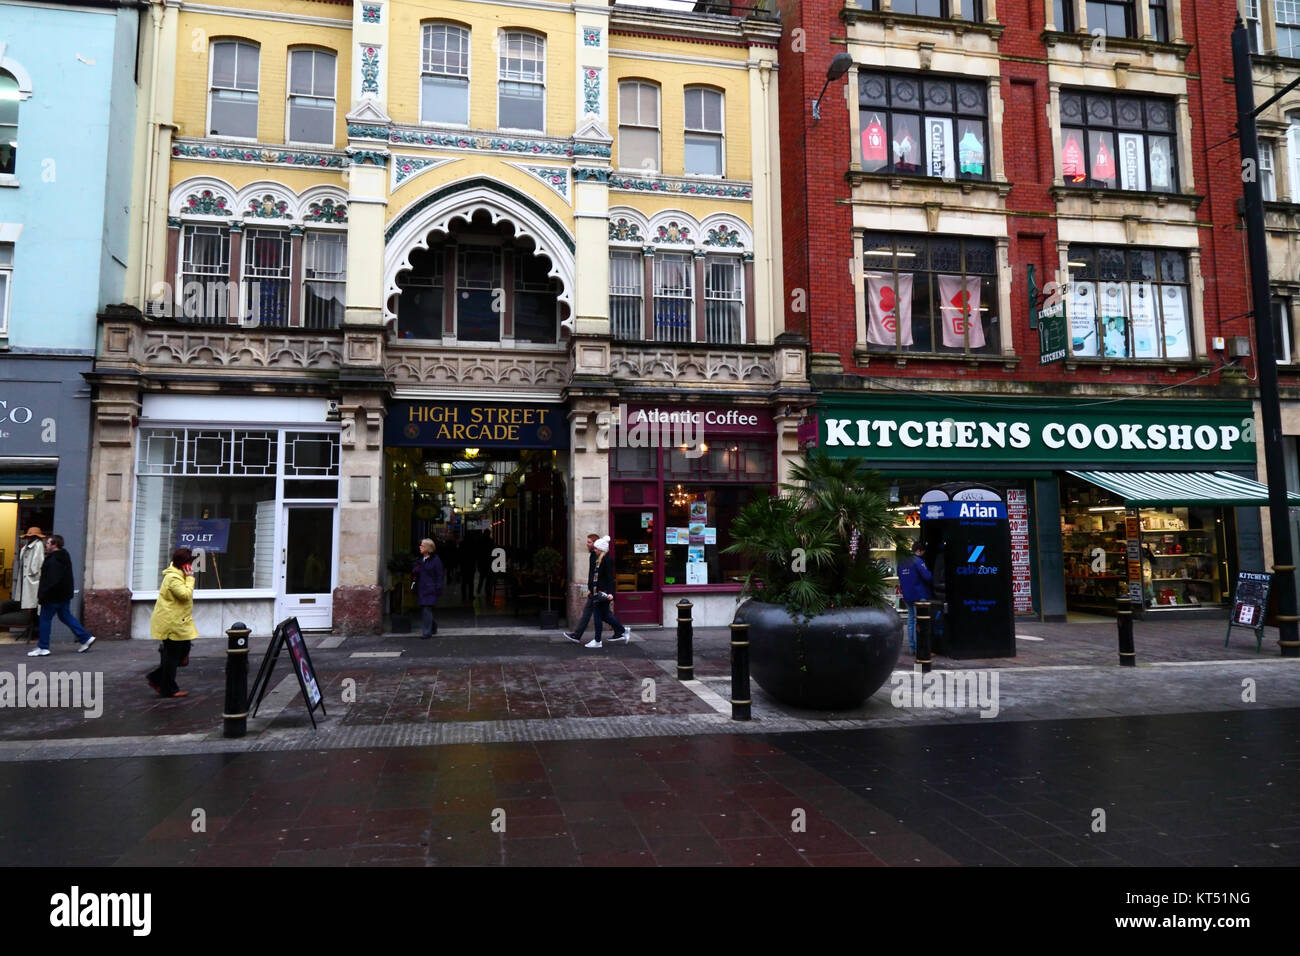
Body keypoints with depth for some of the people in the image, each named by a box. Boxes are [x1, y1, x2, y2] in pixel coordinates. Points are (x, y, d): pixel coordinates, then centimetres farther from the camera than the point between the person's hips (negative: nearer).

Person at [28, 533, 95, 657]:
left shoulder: (53, 560, -19)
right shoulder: (64, 557, 11)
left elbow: (51, 581, -24)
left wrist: (41, 594, -18)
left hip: (53, 596, -9)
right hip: (64, 595, 9)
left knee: (45, 619, 1)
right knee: (65, 616, 15)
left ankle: (42, 648, 8)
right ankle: (86, 638, 12)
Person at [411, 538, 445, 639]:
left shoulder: (435, 559, -6)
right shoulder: (420, 559, 14)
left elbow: (440, 575, -7)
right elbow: (414, 572, 23)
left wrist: (438, 588, -13)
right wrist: (414, 572, -2)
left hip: (430, 589, -7)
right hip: (421, 588, 7)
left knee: (427, 609, -11)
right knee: (423, 609, 10)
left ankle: (427, 632, -5)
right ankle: (433, 627, 31)